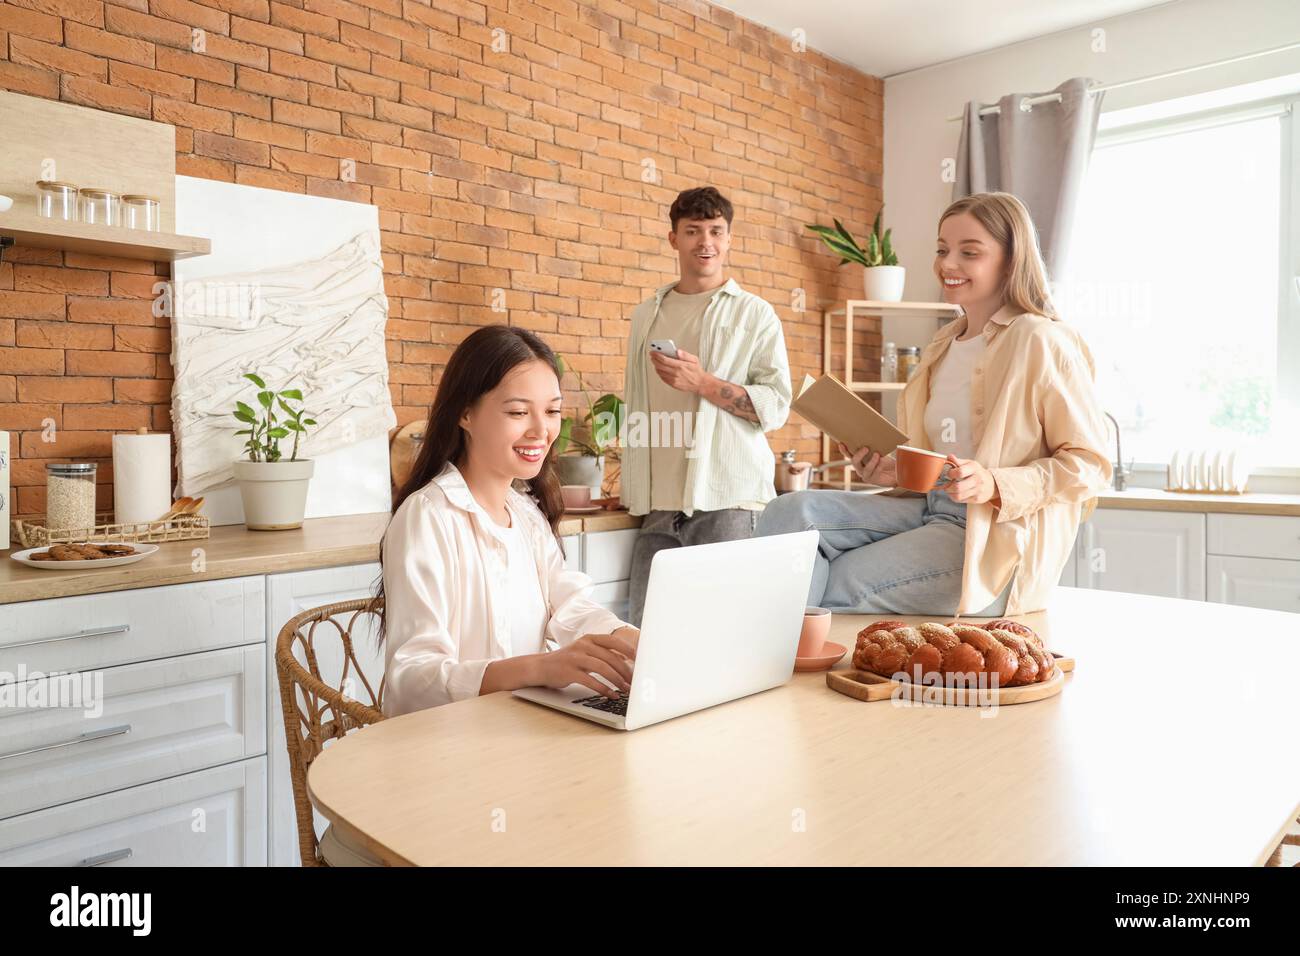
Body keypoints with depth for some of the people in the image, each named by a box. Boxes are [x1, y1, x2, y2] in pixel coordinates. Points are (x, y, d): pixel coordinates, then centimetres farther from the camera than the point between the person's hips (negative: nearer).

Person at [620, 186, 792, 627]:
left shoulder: (755, 315, 4)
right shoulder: (646, 315, 17)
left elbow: (776, 407, -4)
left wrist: (703, 383, -14)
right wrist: (629, 486, 19)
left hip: (728, 501, -4)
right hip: (659, 504, 4)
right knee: (644, 623, 1)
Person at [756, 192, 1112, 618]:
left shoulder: (1041, 342, -8)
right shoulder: (944, 344, 16)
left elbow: (1088, 464, -9)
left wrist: (994, 485, -23)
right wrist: (890, 470, 4)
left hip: (997, 540, -7)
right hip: (928, 507, 7)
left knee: (827, 591, -21)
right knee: (791, 512, -16)